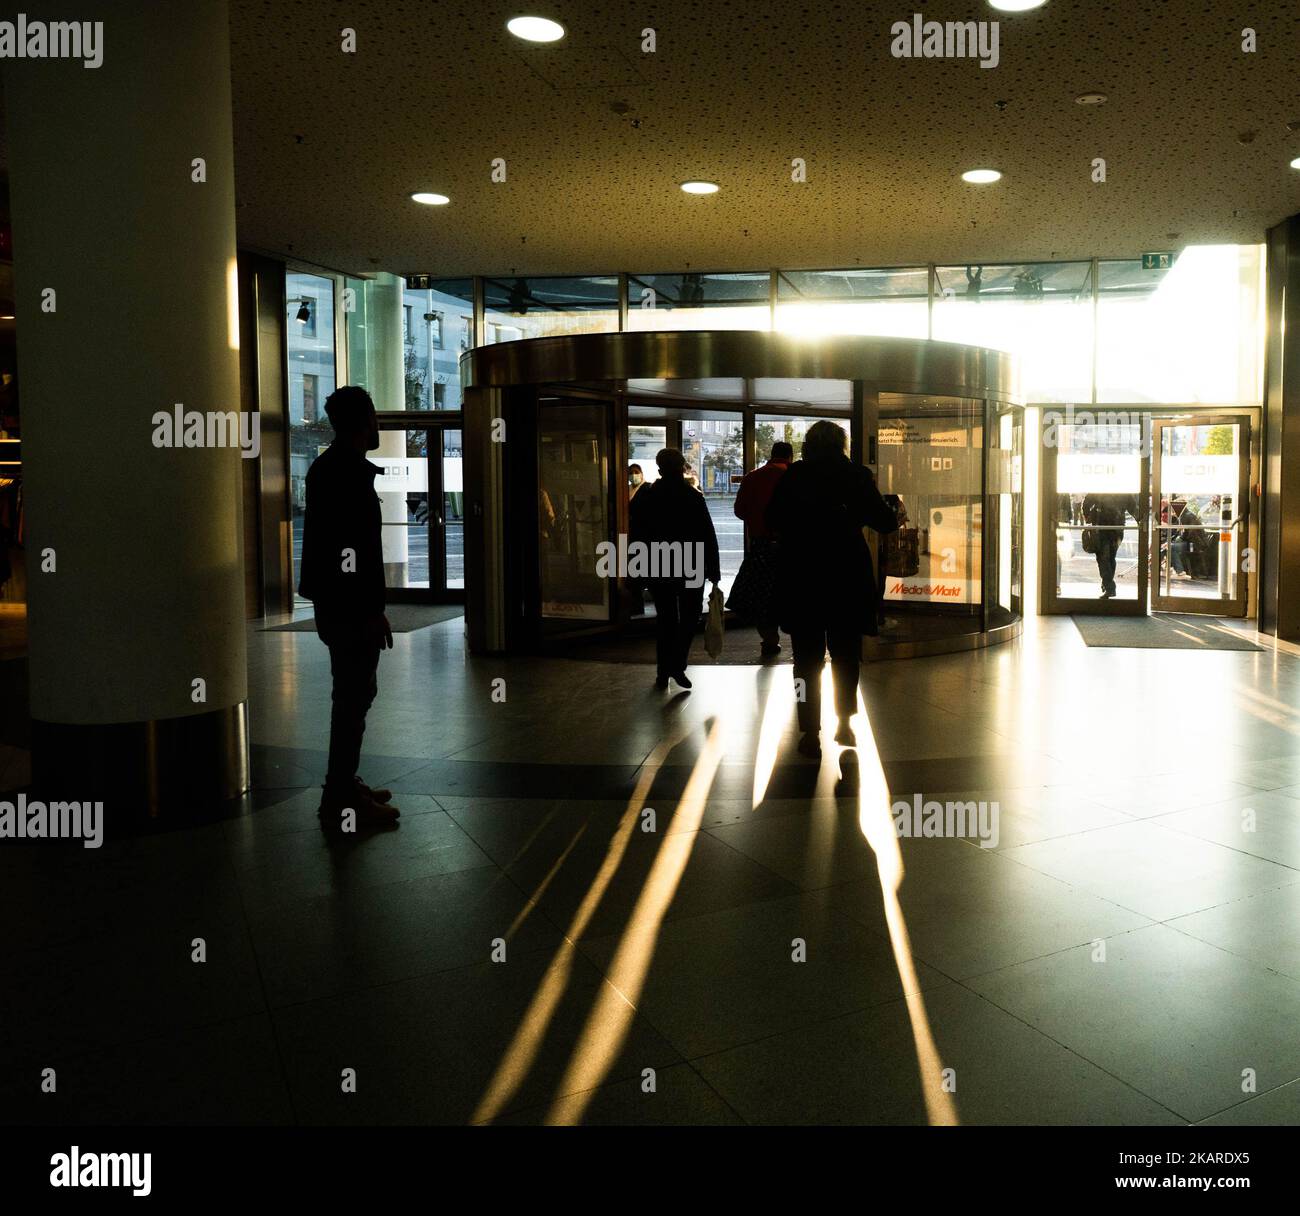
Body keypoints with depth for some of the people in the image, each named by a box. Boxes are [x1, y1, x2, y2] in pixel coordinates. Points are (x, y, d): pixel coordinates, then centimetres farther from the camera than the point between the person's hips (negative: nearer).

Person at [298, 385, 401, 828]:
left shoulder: (328, 465, 14)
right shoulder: (350, 472, -17)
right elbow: (359, 546, -22)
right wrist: (374, 609, -20)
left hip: (337, 601, 11)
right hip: (351, 604, -11)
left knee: (355, 693, 18)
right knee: (354, 697, -5)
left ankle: (344, 786, 27)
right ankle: (340, 800, 1)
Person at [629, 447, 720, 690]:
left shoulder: (645, 497, 0)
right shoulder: (693, 498, -8)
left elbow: (636, 536, 4)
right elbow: (708, 538, -9)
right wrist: (714, 571, -4)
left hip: (657, 569, 3)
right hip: (690, 569, -2)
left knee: (665, 619, 12)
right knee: (689, 616, 10)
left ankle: (663, 673, 12)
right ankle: (677, 664, -6)